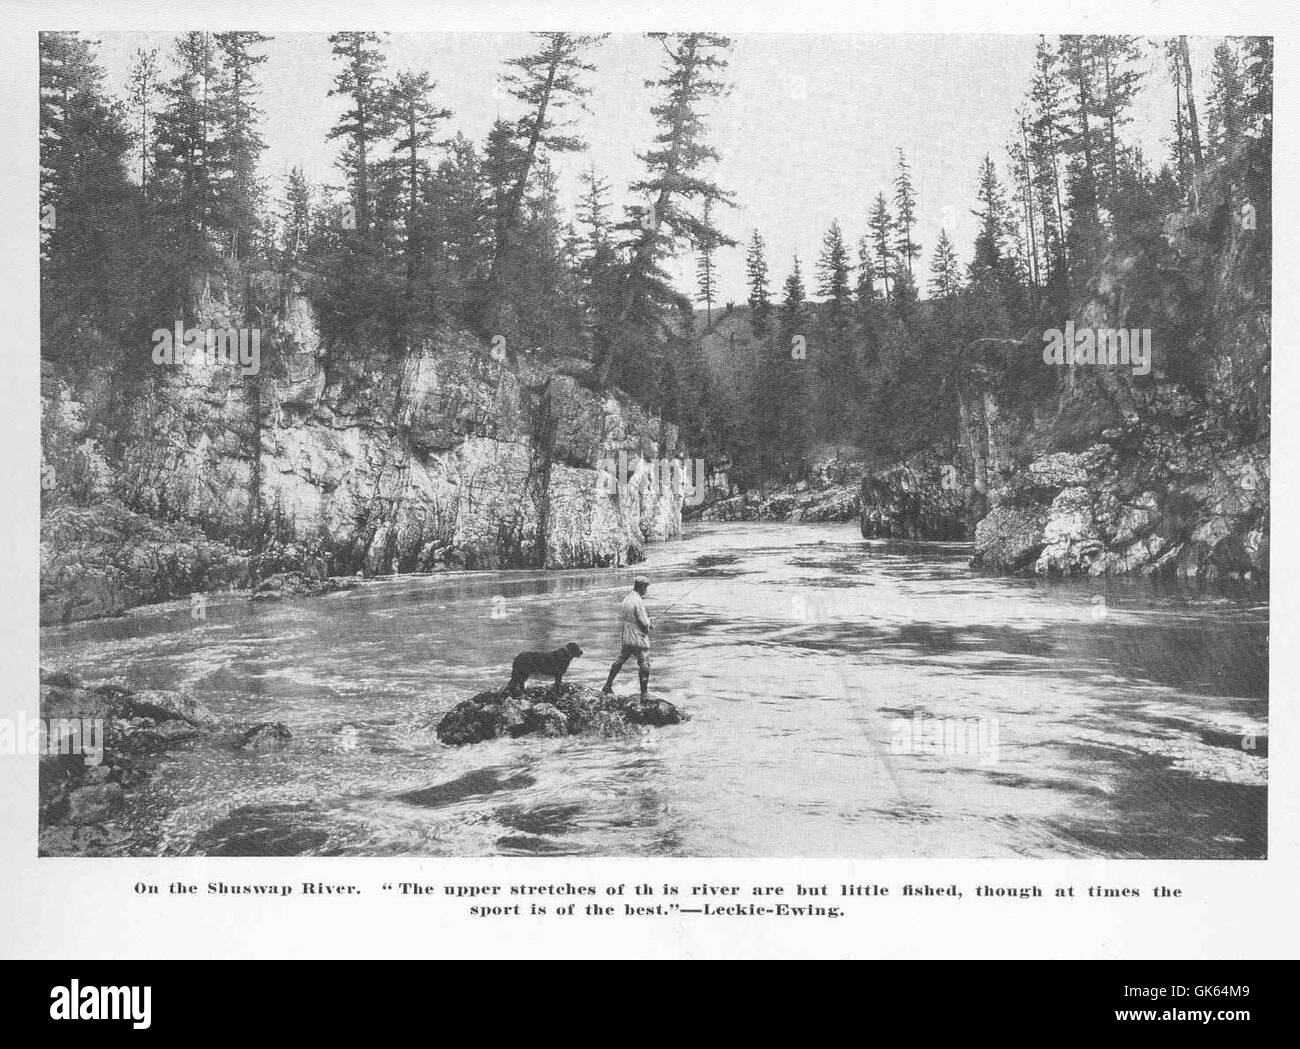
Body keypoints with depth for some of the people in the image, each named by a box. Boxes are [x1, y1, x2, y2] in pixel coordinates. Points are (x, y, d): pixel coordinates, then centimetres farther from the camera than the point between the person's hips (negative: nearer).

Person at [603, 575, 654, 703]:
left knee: (619, 662, 19)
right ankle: (644, 695, 2)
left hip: (626, 638, 8)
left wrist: (648, 620, 14)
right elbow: (644, 623, -21)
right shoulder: (638, 601, -18)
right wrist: (650, 624, 4)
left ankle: (608, 686, 26)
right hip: (639, 638, -8)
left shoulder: (626, 599, 8)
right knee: (644, 666, 0)